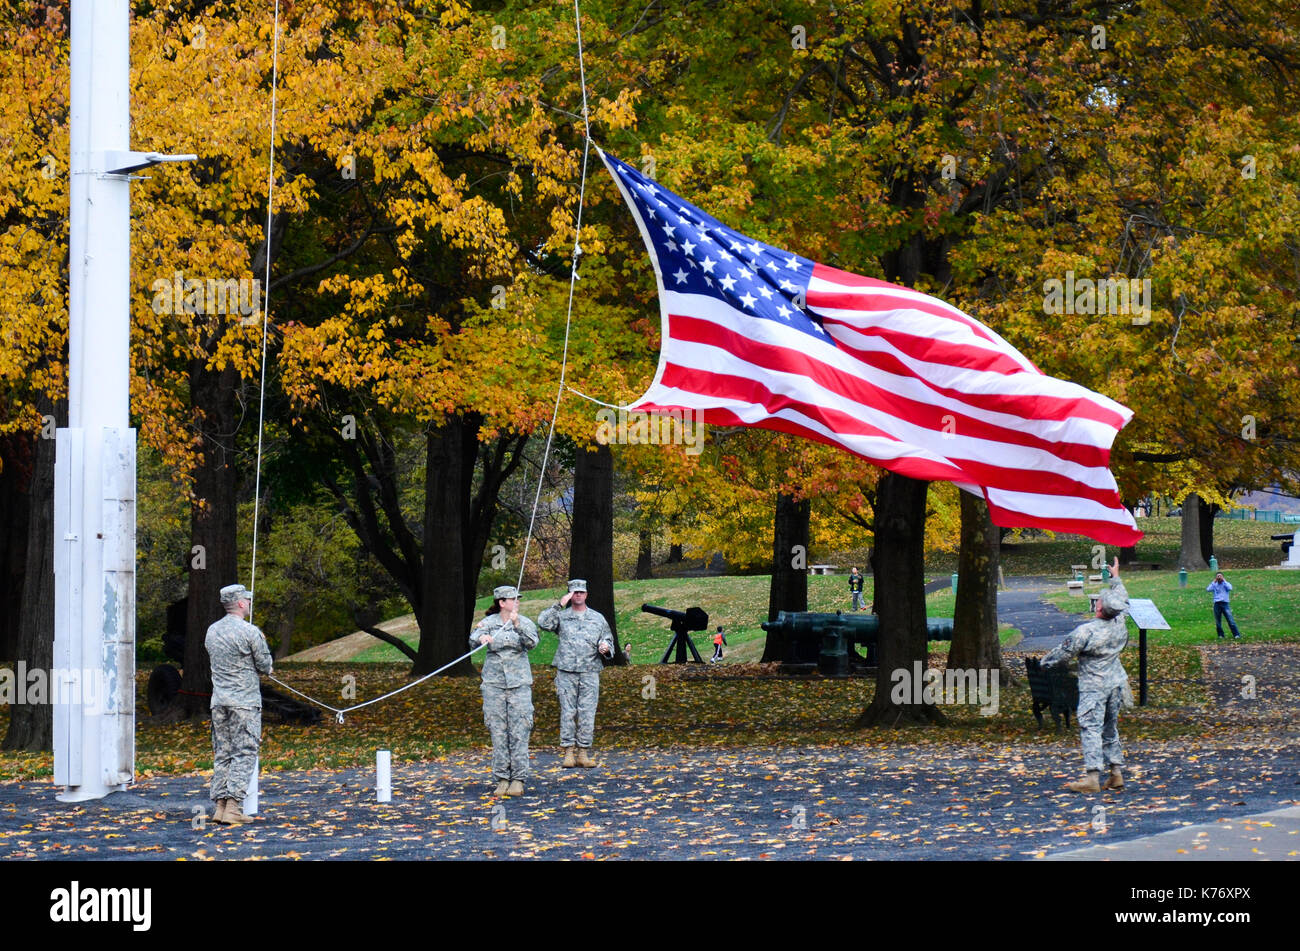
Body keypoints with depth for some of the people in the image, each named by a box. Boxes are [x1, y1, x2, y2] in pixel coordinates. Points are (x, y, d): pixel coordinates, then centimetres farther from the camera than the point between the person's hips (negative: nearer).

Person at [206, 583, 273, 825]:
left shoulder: (212, 631, 9)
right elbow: (265, 666, -6)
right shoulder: (249, 632, -12)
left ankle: (220, 805, 6)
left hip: (218, 702, 6)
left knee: (222, 754, 10)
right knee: (244, 754, -4)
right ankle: (233, 807, -12)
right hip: (244, 701, -6)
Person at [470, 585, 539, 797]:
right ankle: (502, 779, 7)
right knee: (498, 732, 1)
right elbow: (473, 642, -10)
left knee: (519, 732, -5)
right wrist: (482, 638, -34)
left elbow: (532, 643, -14)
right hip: (494, 683, 0)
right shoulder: (489, 622, 4)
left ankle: (518, 779, -1)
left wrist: (517, 626, -30)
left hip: (519, 683, 0)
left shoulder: (525, 623, 4)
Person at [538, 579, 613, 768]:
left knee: (587, 713, -2)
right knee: (567, 712, -3)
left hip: (590, 673, 1)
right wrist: (559, 605, -10)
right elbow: (543, 623, -8)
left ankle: (583, 752, 2)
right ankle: (568, 752, 0)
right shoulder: (562, 616, 9)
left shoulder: (598, 618, 15)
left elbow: (608, 640, 19)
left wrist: (606, 648, -4)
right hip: (566, 672, -1)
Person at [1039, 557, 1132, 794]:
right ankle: (1116, 773, 17)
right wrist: (1115, 577, 34)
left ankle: (1093, 778, -17)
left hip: (1093, 687, -7)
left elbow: (1063, 654, -10)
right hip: (1115, 684, 7)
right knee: (1111, 728, 16)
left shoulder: (1085, 632, -21)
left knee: (1090, 729, -9)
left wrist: (1046, 662, 11)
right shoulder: (1120, 624, -3)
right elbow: (1122, 599, 19)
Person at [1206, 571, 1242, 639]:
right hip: (1217, 604, 2)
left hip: (1225, 603, -2)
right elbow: (1208, 589, -3)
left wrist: (1224, 580, -4)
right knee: (1218, 622, 3)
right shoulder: (1214, 585, 13)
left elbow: (1230, 588, -13)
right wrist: (1214, 582, 0)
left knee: (1231, 620, -10)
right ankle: (1220, 635, 14)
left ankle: (1236, 634, -9)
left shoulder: (1226, 584, 8)